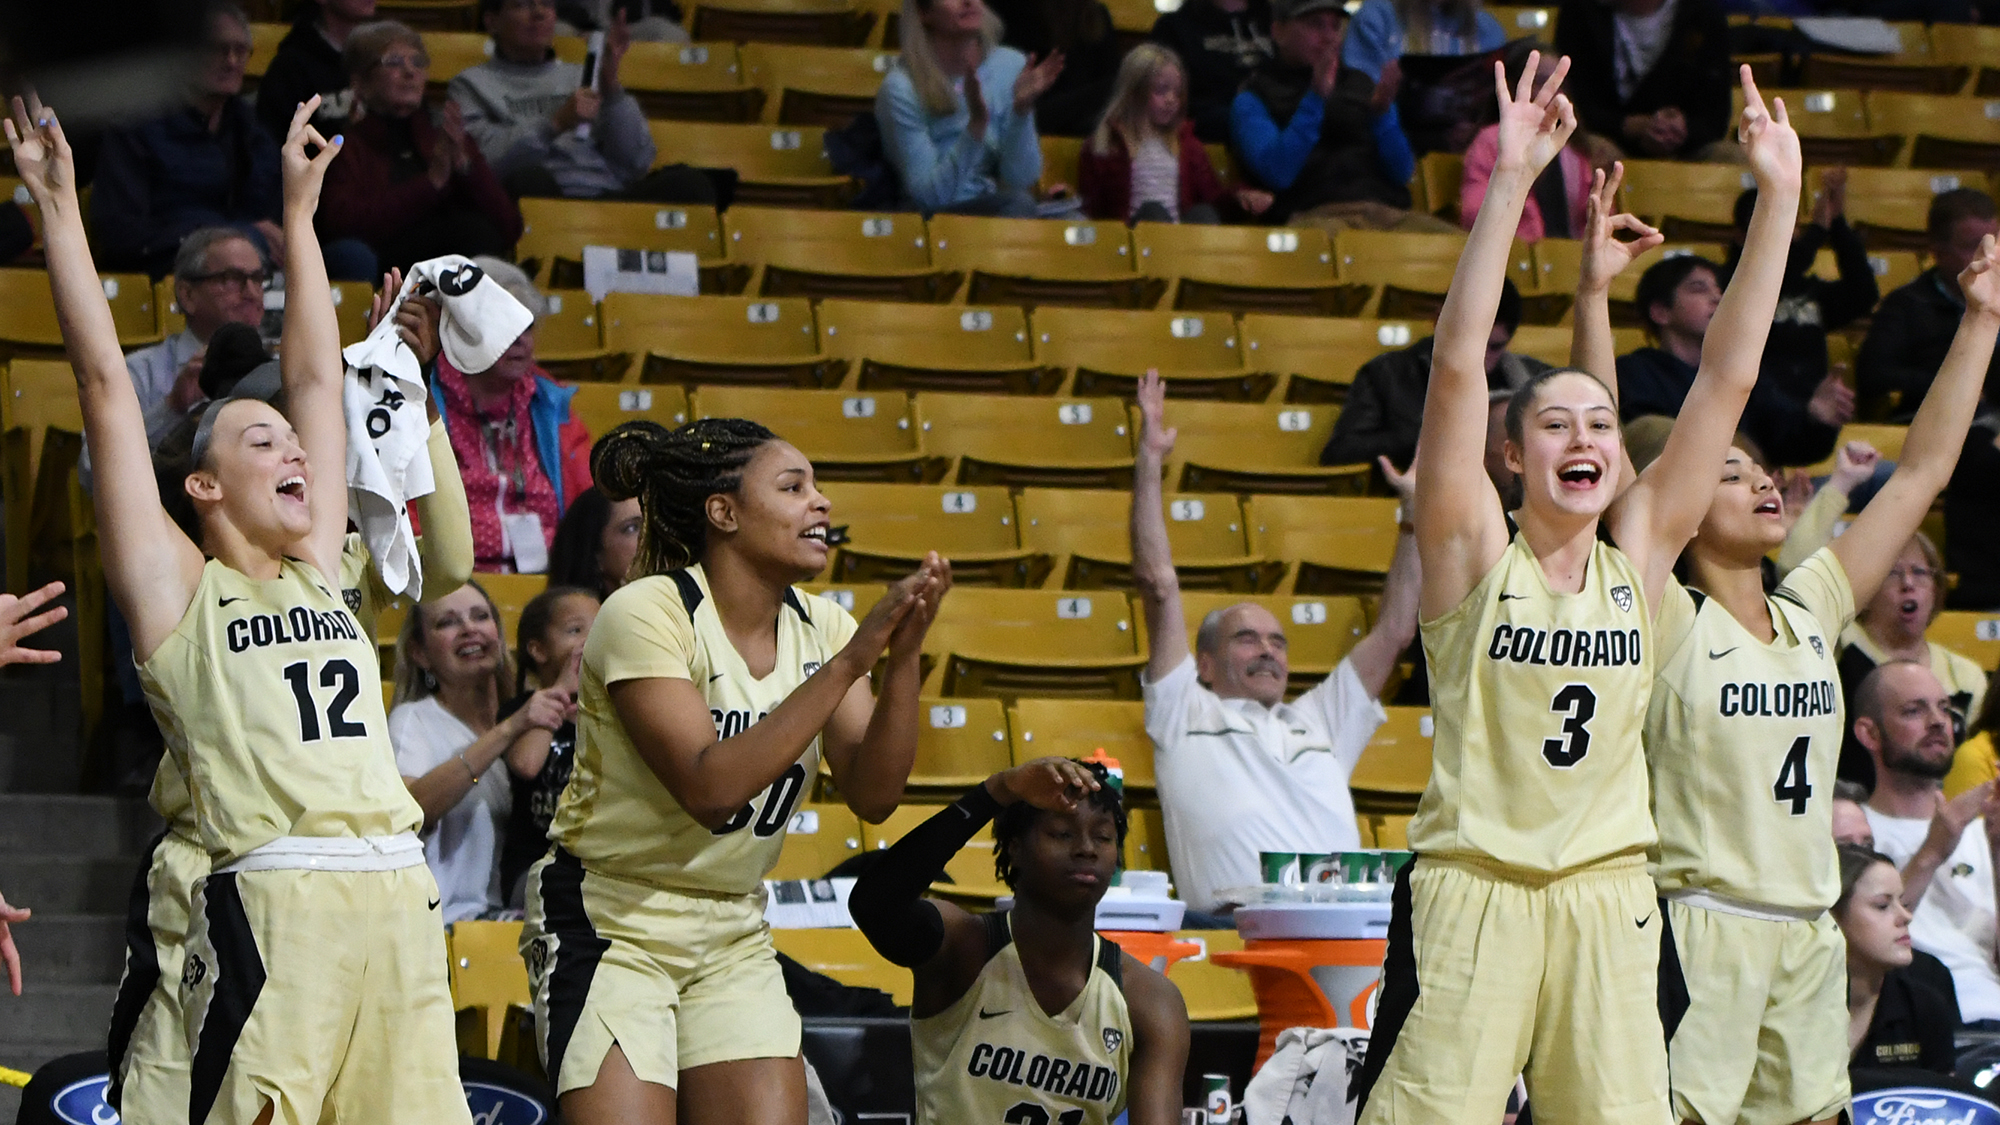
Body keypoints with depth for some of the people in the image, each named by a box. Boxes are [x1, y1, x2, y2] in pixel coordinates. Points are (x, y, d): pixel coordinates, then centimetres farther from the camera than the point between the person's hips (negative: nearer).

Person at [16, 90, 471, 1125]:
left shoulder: (315, 577, 22)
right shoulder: (176, 593, 7)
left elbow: (316, 379, 28)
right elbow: (105, 384, 6)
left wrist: (299, 209, 32)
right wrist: (60, 205, 8)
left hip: (397, 900, 6)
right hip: (271, 910, -6)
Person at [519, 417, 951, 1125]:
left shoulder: (818, 628, 1)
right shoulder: (647, 614, -17)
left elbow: (871, 795, -7)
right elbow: (710, 786, -29)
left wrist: (903, 656, -19)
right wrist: (850, 661, -29)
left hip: (733, 934, 6)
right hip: (607, 925, -6)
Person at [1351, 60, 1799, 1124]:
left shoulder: (1636, 558, 7)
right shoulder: (1474, 553, -2)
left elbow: (1727, 378, 5)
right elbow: (1457, 364, -14)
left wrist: (1778, 198, 0)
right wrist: (1511, 182, -21)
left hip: (1609, 899, 4)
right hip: (1471, 890, -4)